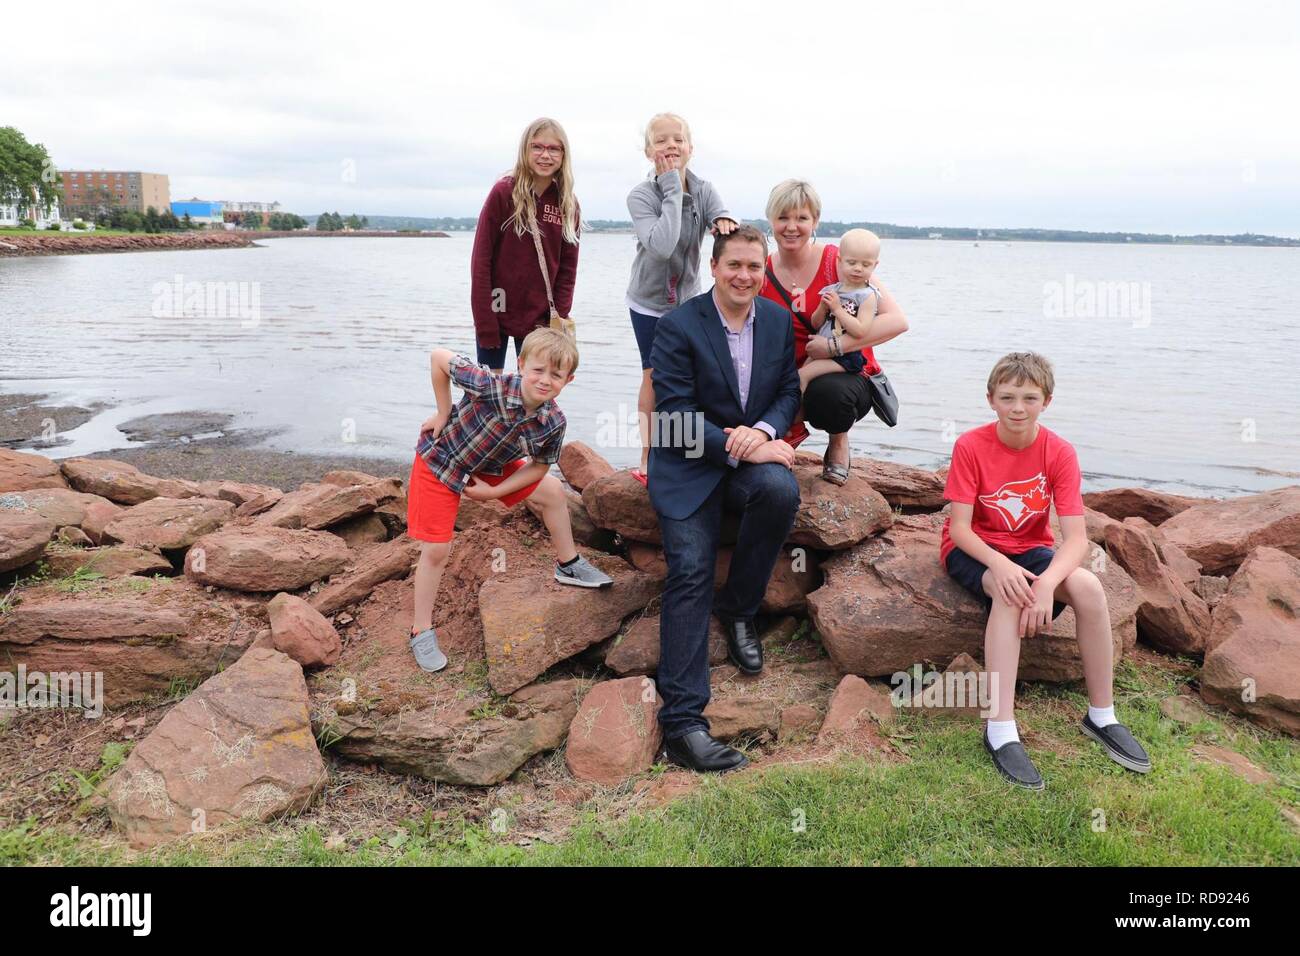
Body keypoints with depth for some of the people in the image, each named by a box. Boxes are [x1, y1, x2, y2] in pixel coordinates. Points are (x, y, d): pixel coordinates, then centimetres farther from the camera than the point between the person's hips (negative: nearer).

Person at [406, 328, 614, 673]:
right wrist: (443, 414, -20)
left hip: (488, 468, 5)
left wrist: (494, 491, -13)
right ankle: (422, 632, 14)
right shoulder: (491, 387, -37)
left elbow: (539, 465, -4)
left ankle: (568, 565, 31)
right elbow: (438, 358, -27)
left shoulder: (553, 422, -21)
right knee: (436, 550, -5)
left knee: (552, 490, 8)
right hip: (440, 462, -5)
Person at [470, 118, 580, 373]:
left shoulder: (568, 204, 2)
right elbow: (481, 259, -9)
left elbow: (567, 268, 5)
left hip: (539, 319, 3)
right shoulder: (504, 192, -8)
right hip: (497, 313, -3)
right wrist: (484, 323, -14)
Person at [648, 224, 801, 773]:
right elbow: (675, 415, -13)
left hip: (752, 452, 4)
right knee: (690, 570, -21)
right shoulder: (678, 327, -7)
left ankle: (737, 610, -7)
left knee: (782, 490, -32)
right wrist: (740, 449, -22)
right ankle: (682, 722, -21)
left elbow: (789, 391, 11)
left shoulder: (779, 321, 8)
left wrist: (763, 432, -12)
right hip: (688, 466, -3)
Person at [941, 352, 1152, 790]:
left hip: (1031, 549, 3)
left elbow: (1076, 538, -19)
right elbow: (959, 528, -19)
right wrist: (1000, 565, -38)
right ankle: (1000, 730, -36)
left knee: (1088, 585, -27)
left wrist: (1047, 582, -38)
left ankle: (1101, 715, -9)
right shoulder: (970, 446, -16)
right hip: (974, 550, -2)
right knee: (1009, 593, -35)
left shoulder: (1060, 453, -12)